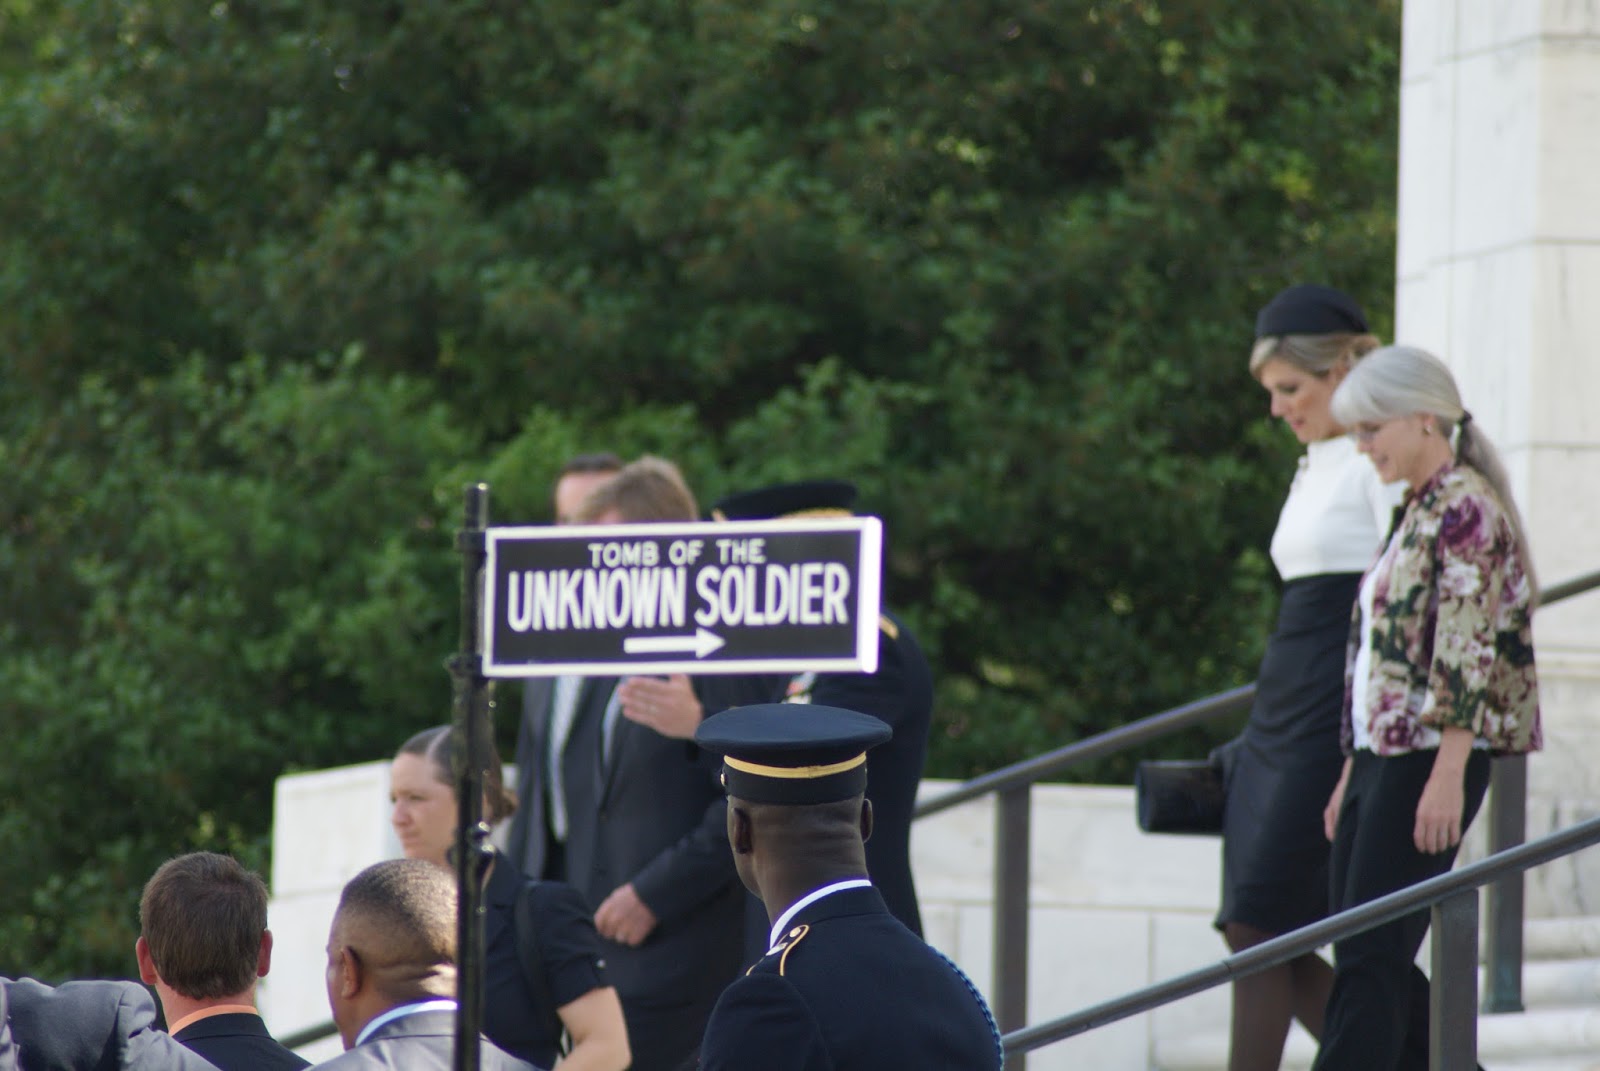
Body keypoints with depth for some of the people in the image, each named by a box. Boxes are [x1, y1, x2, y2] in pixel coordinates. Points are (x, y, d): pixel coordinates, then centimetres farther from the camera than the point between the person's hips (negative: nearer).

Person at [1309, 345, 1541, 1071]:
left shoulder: (1466, 510, -11)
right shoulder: (1417, 512, 19)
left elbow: (1469, 653, -17)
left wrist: (1447, 774, -22)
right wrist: (1352, 774, 20)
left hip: (1431, 757, -10)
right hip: (1383, 754, 10)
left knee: (1369, 957, -12)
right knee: (1363, 955, 8)